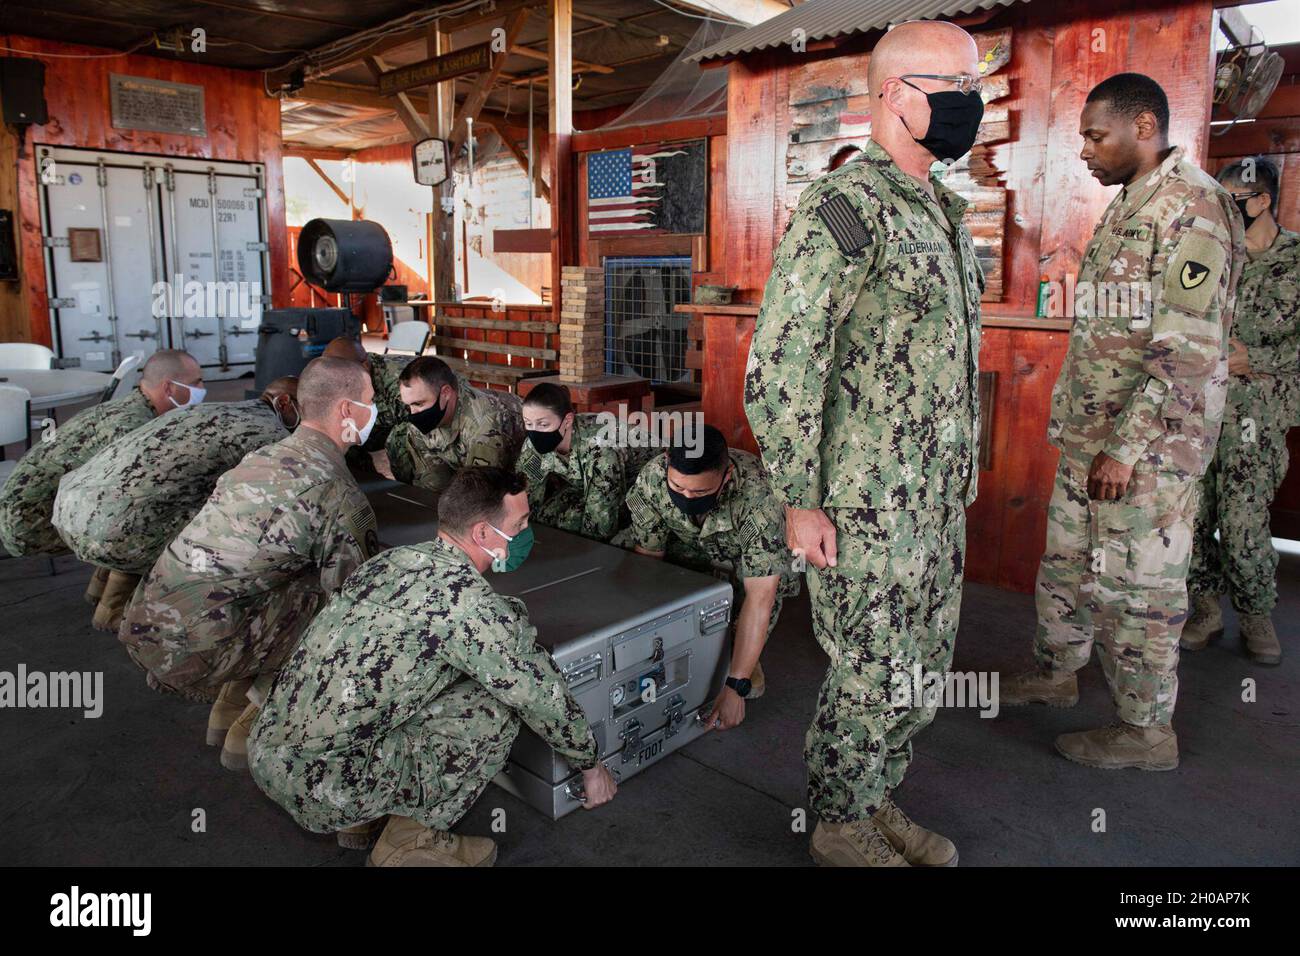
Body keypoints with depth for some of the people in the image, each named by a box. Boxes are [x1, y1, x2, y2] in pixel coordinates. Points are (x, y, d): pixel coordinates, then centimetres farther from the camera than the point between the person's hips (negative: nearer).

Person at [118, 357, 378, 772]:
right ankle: (251, 732, 7)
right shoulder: (339, 495, -14)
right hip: (192, 654, -8)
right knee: (330, 601, -1)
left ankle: (229, 711, 26)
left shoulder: (261, 457, 11)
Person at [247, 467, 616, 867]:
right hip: (322, 789, -8)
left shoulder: (393, 558, 5)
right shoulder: (473, 604, -18)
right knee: (497, 705, -6)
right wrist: (591, 764, 7)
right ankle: (411, 844, 6)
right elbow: (544, 698, -10)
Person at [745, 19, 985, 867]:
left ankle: (879, 803, 38)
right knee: (872, 673, 4)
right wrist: (799, 500, -18)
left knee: (923, 666, 18)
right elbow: (780, 366, -19)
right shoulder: (843, 209, -15)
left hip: (938, 498, 9)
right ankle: (841, 828, 27)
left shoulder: (944, 209, 14)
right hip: (866, 504, -9)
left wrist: (962, 470, 21)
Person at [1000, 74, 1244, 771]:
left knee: (1135, 583, 1)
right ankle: (1054, 674, 37)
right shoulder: (1127, 208, 15)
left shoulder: (1192, 206, -15)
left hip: (1148, 440, -9)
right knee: (1067, 559, 19)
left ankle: (1146, 730, 18)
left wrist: (1125, 446, -24)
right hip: (1092, 432, 9)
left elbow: (1187, 349, -23)